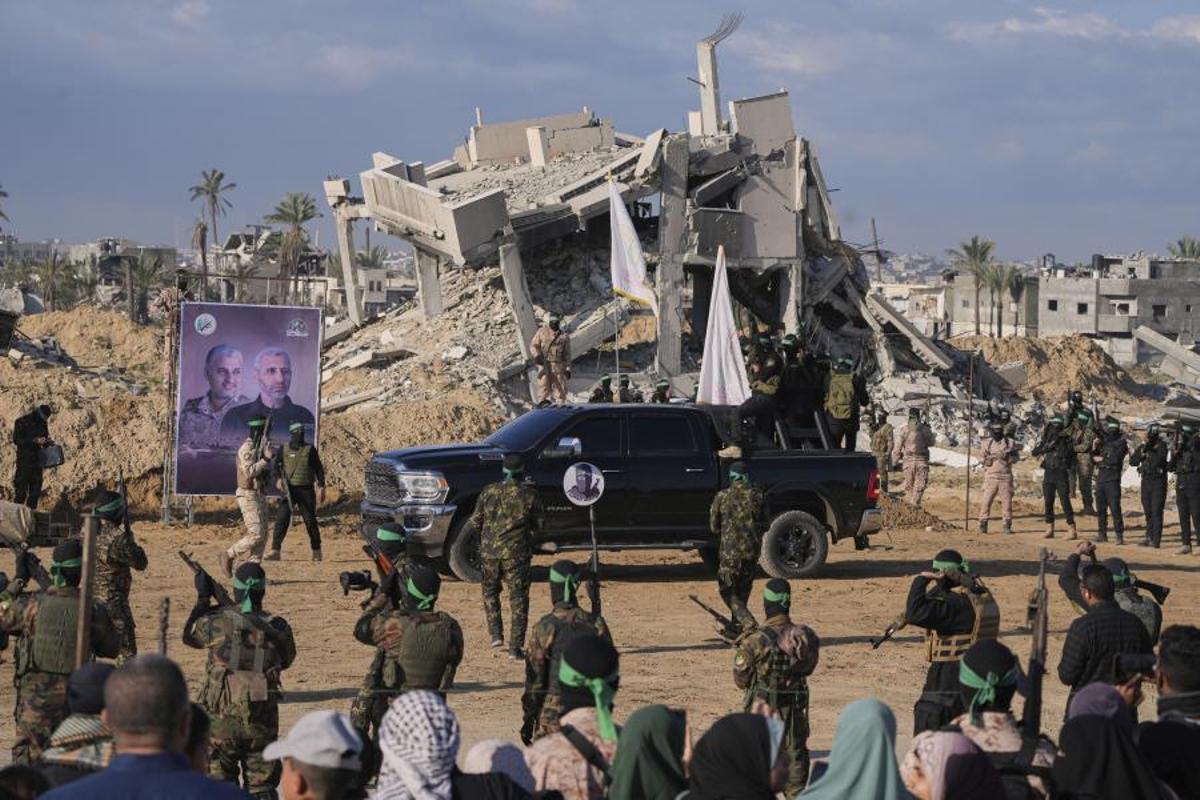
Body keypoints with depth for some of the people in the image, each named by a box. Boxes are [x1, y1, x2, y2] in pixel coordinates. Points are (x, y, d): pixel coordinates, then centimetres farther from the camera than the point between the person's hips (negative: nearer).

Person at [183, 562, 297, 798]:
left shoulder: (216, 623, -9)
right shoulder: (277, 628, -5)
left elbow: (189, 635, 13)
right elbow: (286, 660, 14)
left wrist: (203, 598, 21)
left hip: (221, 720, -1)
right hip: (262, 724, 1)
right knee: (261, 788, 9)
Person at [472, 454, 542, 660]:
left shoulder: (488, 492, -3)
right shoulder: (529, 495, -8)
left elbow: (475, 521, 4)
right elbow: (538, 525, 1)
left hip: (490, 551, 2)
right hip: (517, 554, -2)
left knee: (490, 592, 23)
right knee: (518, 599, 3)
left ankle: (496, 634, 13)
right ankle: (515, 647, -3)